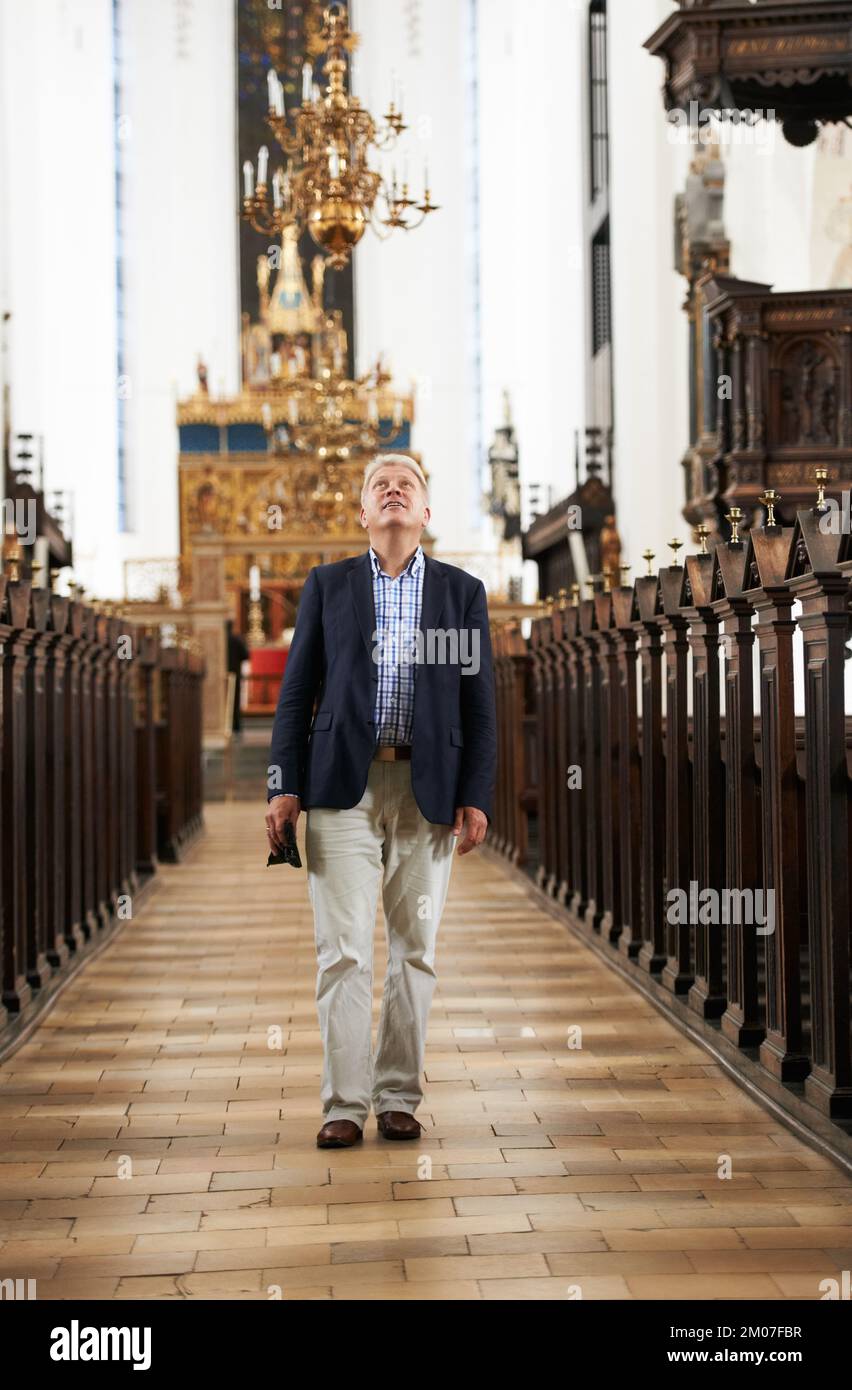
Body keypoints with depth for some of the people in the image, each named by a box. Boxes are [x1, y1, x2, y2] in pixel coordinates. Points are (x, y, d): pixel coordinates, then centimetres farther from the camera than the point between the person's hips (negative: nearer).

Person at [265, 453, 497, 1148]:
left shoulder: (462, 591, 10)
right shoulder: (328, 584, 10)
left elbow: (480, 704, 6)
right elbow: (296, 692, 7)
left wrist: (477, 797, -2)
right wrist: (284, 786, -2)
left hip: (428, 792, 1)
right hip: (343, 786, -1)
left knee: (415, 950, 5)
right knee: (343, 951, -5)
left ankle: (399, 1097, 14)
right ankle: (346, 1103, 0)